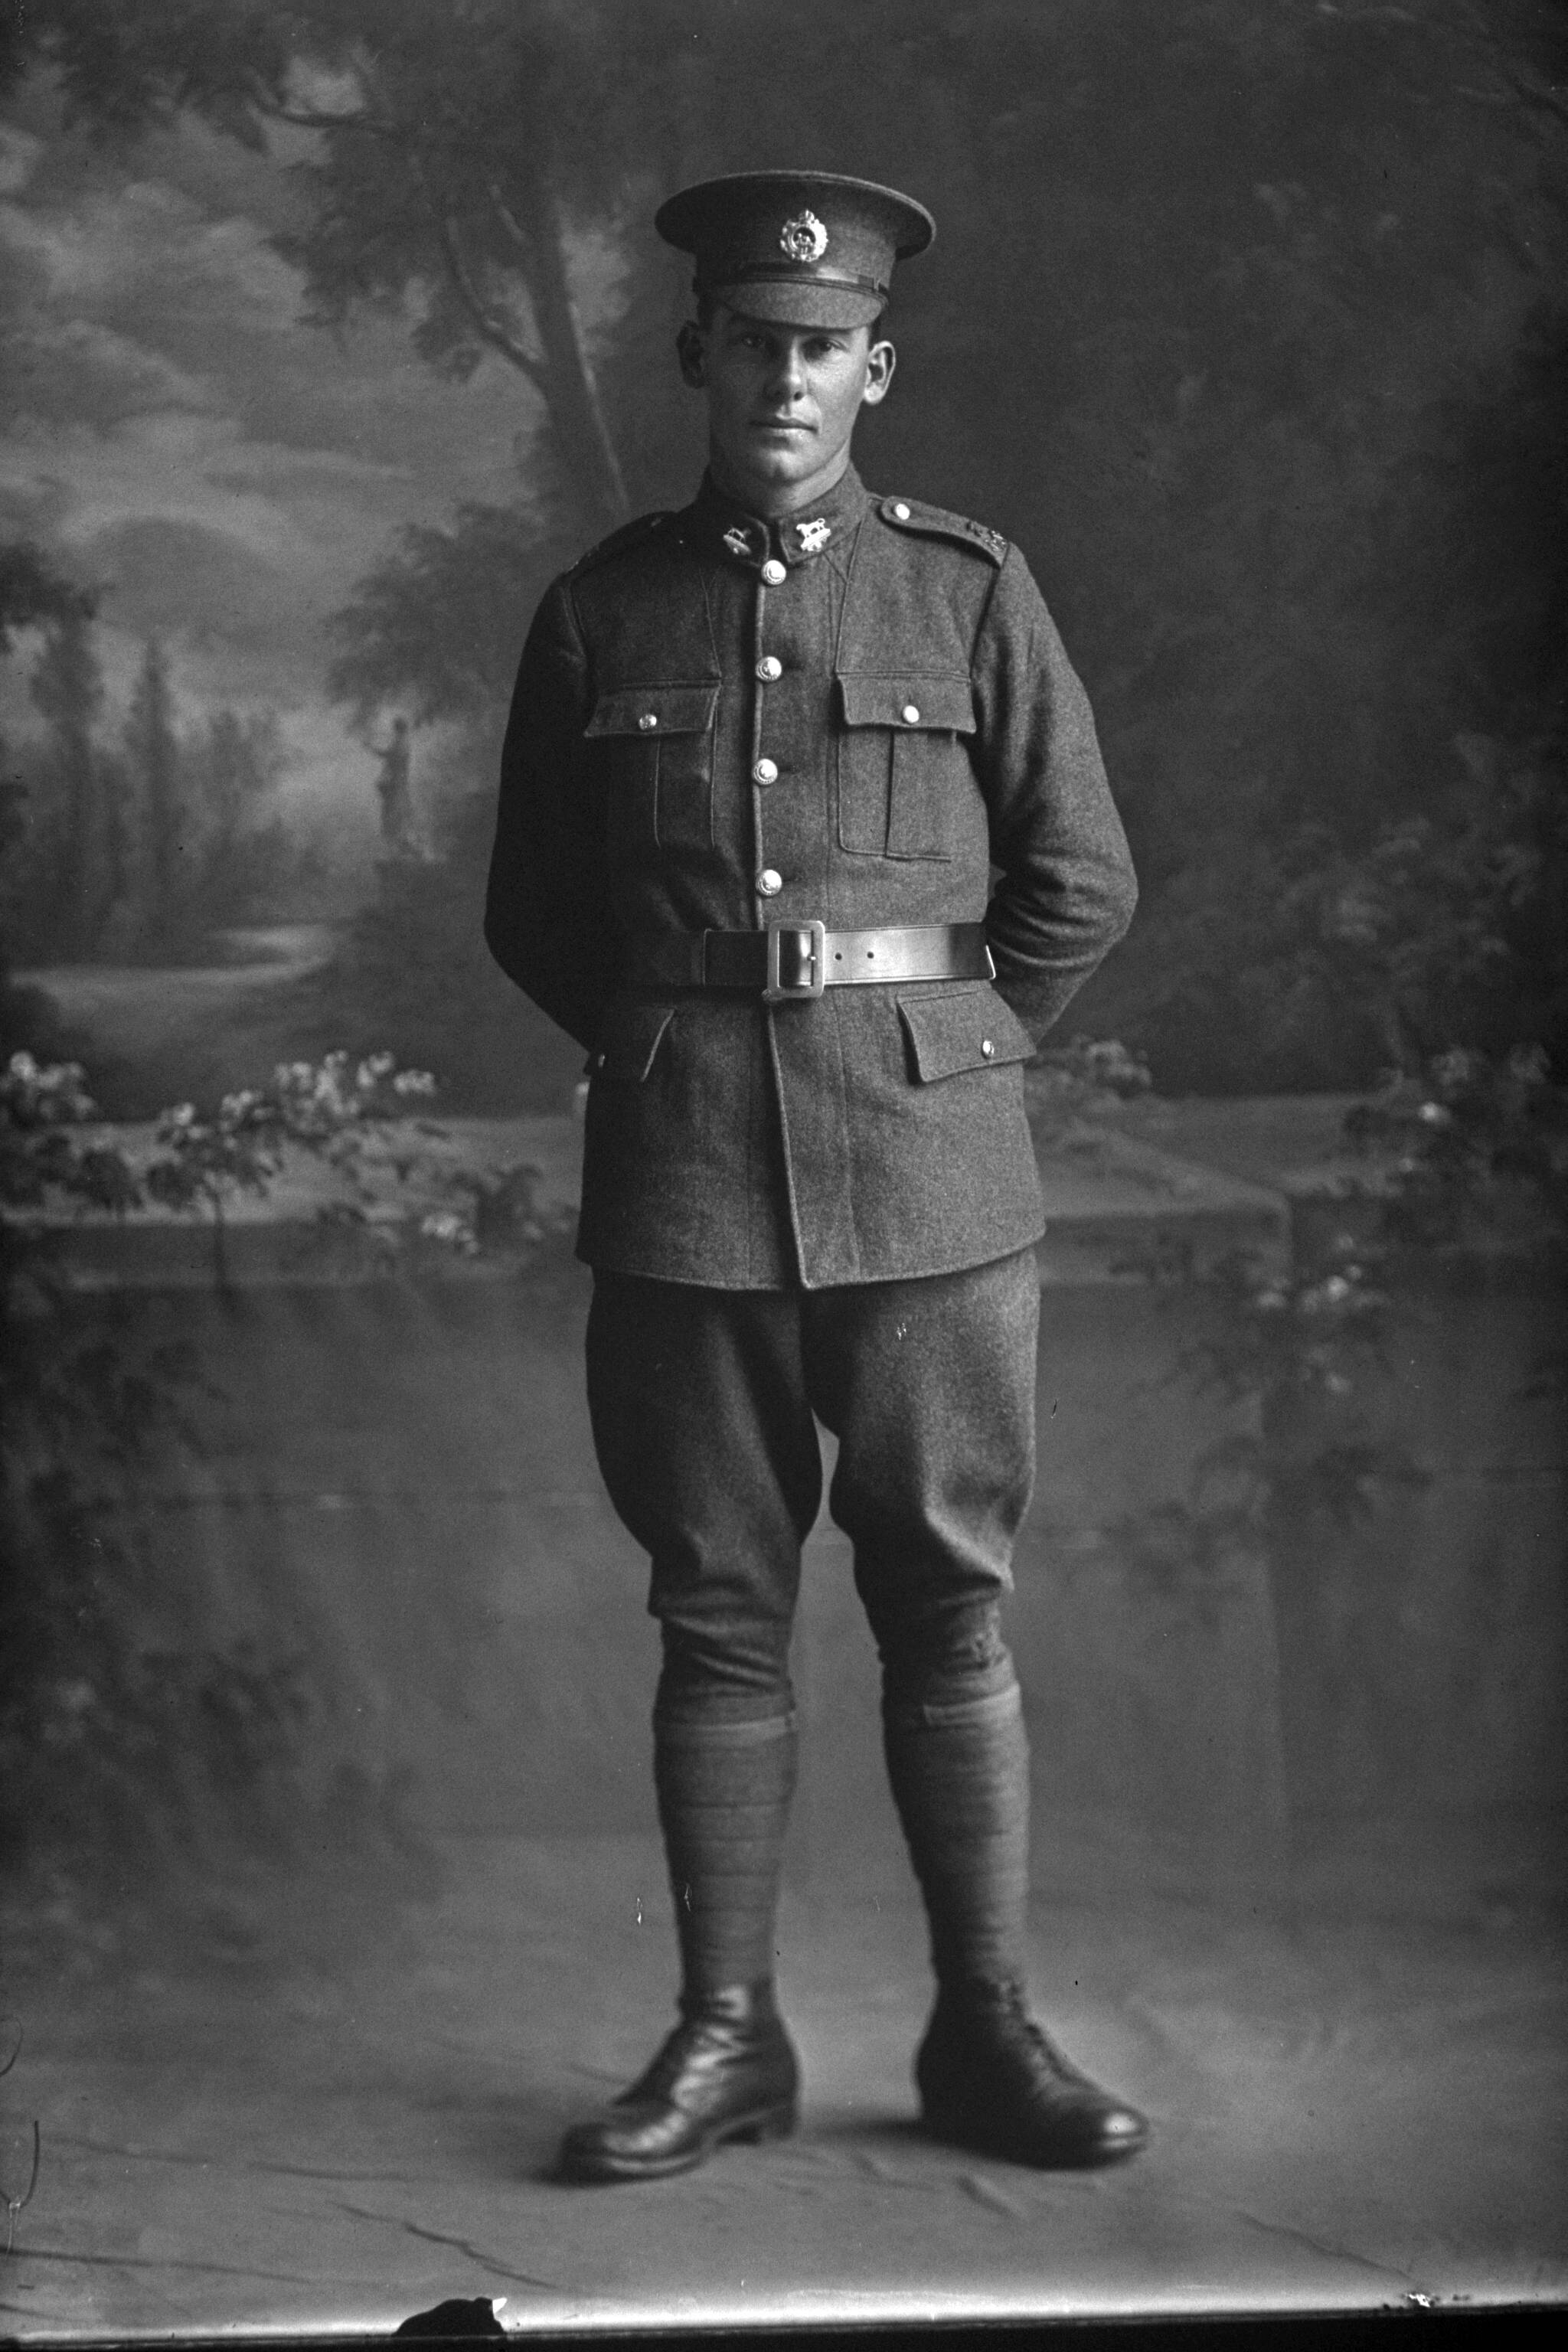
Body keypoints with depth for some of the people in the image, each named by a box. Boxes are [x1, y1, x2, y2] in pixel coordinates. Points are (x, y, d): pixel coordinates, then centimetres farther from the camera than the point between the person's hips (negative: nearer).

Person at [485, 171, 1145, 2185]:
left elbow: (1081, 882, 7)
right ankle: (725, 2036, 14)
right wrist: (660, 1056, 7)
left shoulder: (969, 591, 5)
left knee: (950, 1600, 3)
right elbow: (528, 909, 15)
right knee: (716, 1610, 5)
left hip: (929, 1176, -1)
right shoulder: (599, 611, 9)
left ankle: (985, 2033, 12)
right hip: (682, 1181, 1)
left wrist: (939, 1051, 6)